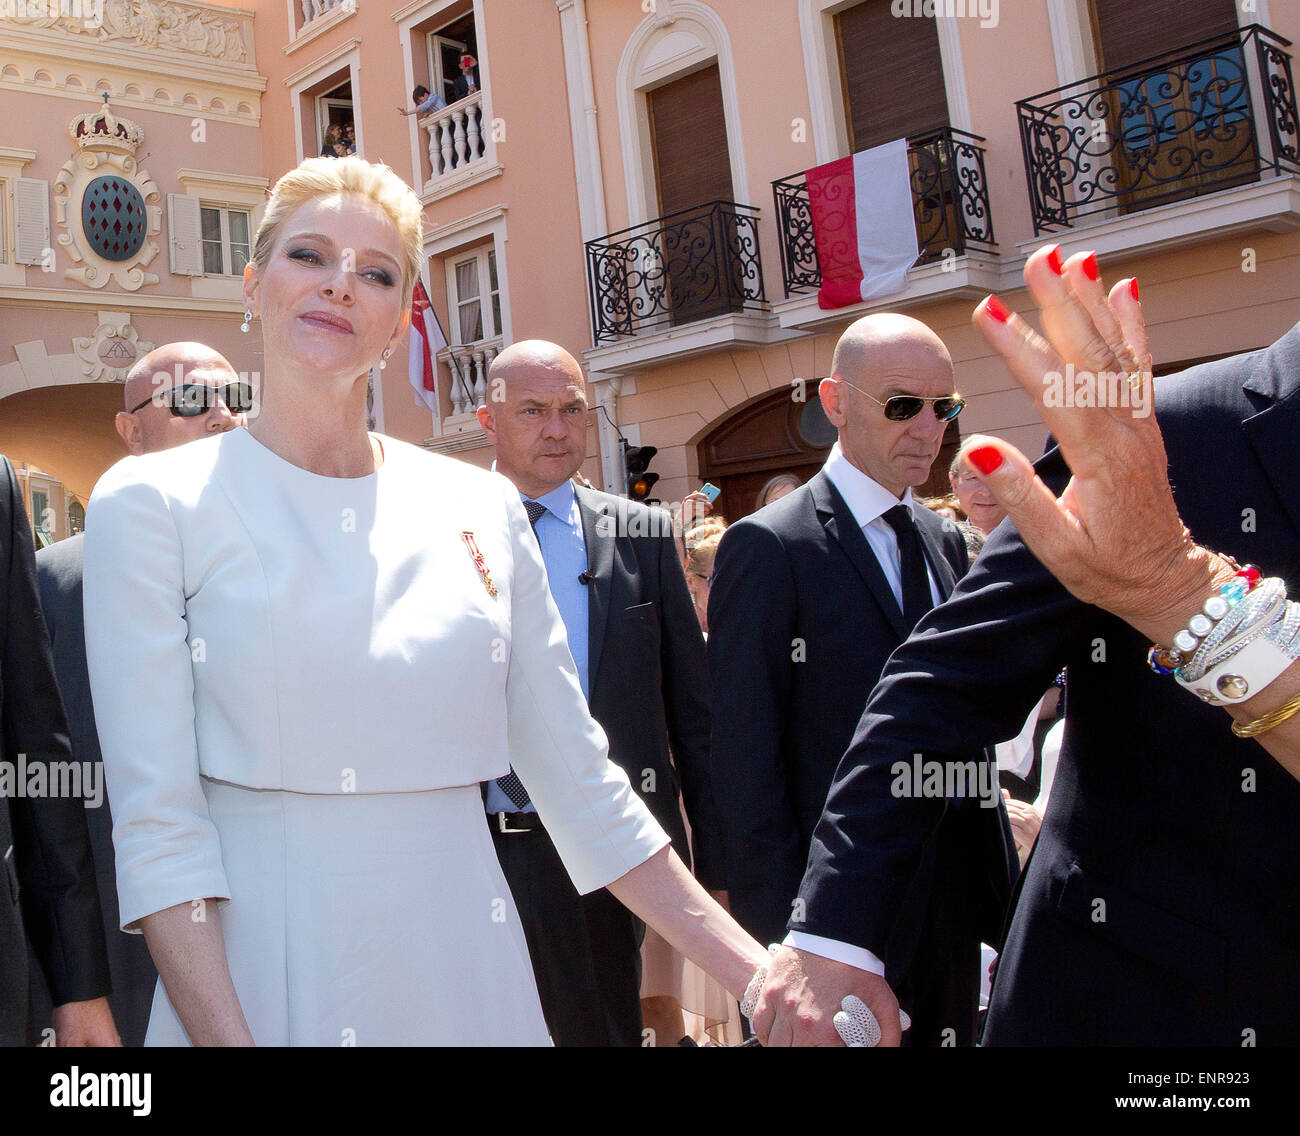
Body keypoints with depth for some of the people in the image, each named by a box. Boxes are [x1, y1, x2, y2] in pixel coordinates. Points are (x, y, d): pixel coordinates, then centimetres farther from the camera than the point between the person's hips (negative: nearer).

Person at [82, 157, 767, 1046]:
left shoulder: (483, 508, 3)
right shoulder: (152, 504, -4)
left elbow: (580, 783, 4)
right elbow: (158, 823, -9)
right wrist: (224, 1035, -19)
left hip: (468, 977, 4)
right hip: (264, 984, -3)